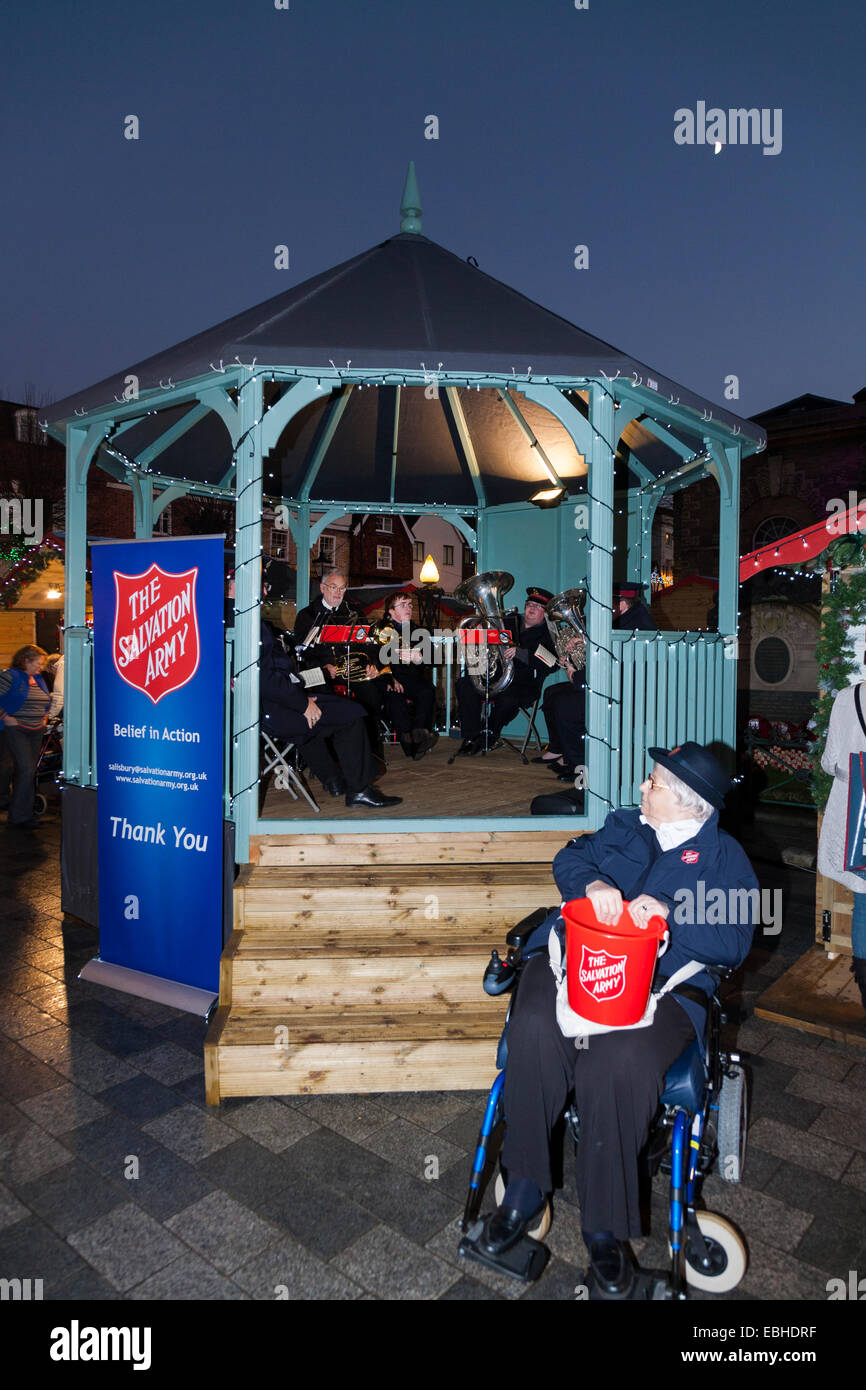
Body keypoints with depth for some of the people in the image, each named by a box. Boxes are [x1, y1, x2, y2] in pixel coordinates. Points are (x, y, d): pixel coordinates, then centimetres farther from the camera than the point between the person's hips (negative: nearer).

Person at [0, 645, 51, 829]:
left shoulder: (39, 680, 14)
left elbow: (46, 701, 29)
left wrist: (44, 717, 16)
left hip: (35, 731, 7)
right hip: (15, 730, -7)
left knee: (30, 770, 9)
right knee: (26, 769, -13)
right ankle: (20, 816, -6)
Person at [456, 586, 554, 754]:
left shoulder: (548, 634, 4)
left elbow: (548, 664, -13)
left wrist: (520, 653, -24)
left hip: (525, 685, -5)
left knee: (508, 698, -37)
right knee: (464, 684, -21)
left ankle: (490, 735, -6)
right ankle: (471, 738, -21)